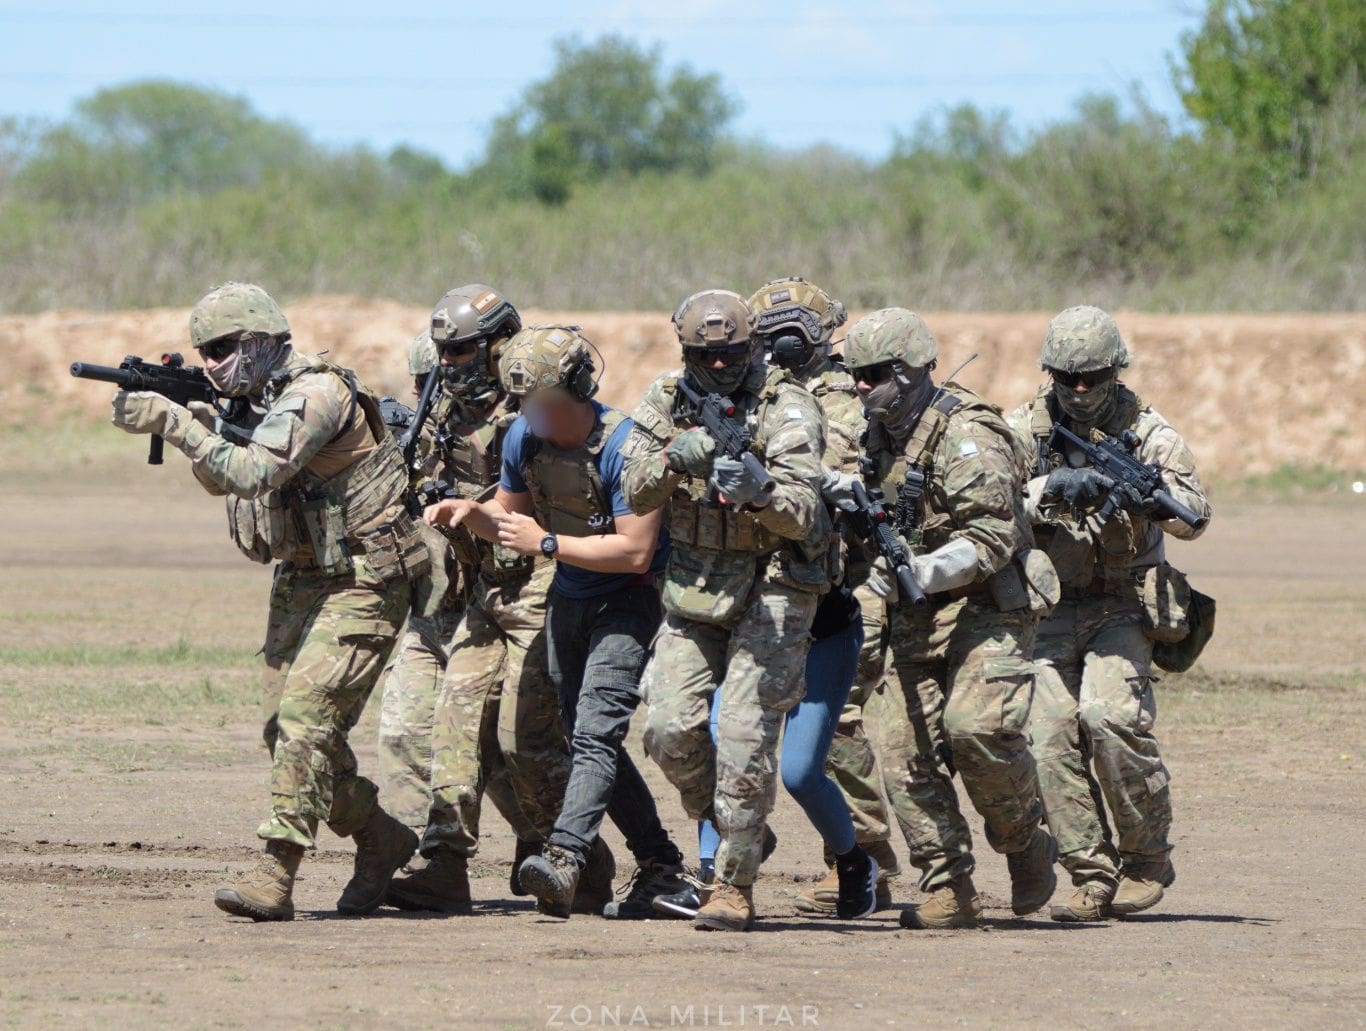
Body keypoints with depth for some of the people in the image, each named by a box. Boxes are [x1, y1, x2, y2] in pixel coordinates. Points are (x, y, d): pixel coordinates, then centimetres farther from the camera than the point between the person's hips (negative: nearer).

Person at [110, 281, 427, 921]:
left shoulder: (314, 392, -20)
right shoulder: (258, 399, 9)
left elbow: (253, 472, -31)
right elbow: (219, 480, 12)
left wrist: (173, 423, -33)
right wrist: (195, 422, -7)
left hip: (362, 584, -10)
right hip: (302, 581, 10)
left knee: (306, 714, -18)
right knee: (285, 725, 7)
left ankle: (276, 875, -21)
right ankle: (380, 840, 23)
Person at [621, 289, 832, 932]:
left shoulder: (787, 408, -12)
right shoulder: (666, 403, 2)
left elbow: (803, 514, -21)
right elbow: (637, 496, -6)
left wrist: (761, 490, -43)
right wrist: (675, 458, -26)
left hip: (772, 587, -4)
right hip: (695, 587, 4)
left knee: (745, 737, -13)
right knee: (669, 728, -6)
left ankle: (735, 886, -8)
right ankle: (729, 827, 21)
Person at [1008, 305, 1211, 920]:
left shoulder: (1146, 431, -1)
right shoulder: (1024, 430, 3)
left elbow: (1196, 518, -10)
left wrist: (1151, 496, -31)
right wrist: (1051, 487, -28)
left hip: (1124, 608, -2)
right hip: (1049, 609, 2)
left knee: (1109, 715, -23)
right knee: (1051, 735, -12)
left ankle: (1148, 859, -6)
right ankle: (1093, 878, -3)